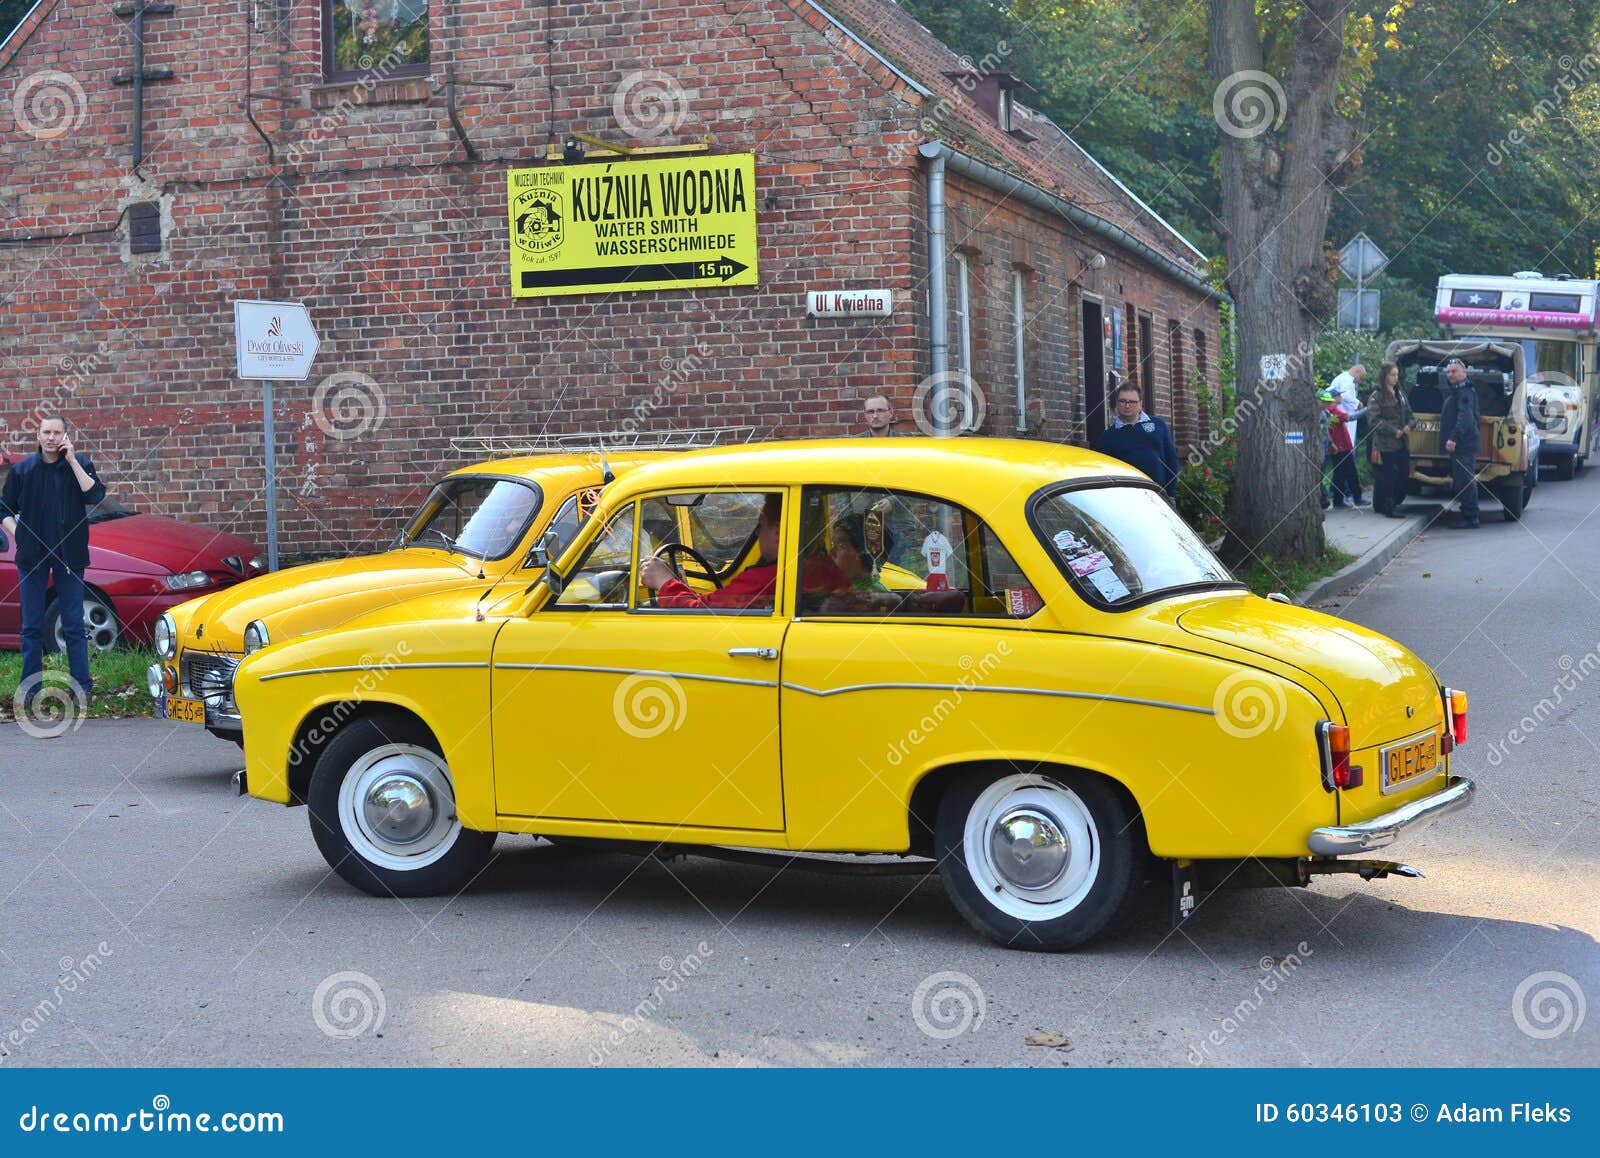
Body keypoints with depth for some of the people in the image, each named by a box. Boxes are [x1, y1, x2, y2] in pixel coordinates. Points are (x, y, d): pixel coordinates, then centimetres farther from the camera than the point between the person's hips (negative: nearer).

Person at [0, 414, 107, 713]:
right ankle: (30, 690, 10)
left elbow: (95, 496, -16)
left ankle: (82, 688, 4)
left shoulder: (80, 464, 1)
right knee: (32, 626, 5)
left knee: (73, 625, 1)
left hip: (69, 555, -2)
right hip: (32, 556, 2)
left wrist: (73, 461, -16)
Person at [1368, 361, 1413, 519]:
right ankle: (1389, 507, 1)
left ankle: (1395, 502, 23)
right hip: (1385, 444, -7)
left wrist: (1408, 426, -3)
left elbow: (1408, 413, 18)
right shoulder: (1377, 396, -7)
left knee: (1404, 474, 8)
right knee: (1387, 477, -5)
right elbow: (1375, 420, -13)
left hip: (1402, 443, 7)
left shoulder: (1400, 393, 14)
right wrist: (1394, 431, -17)